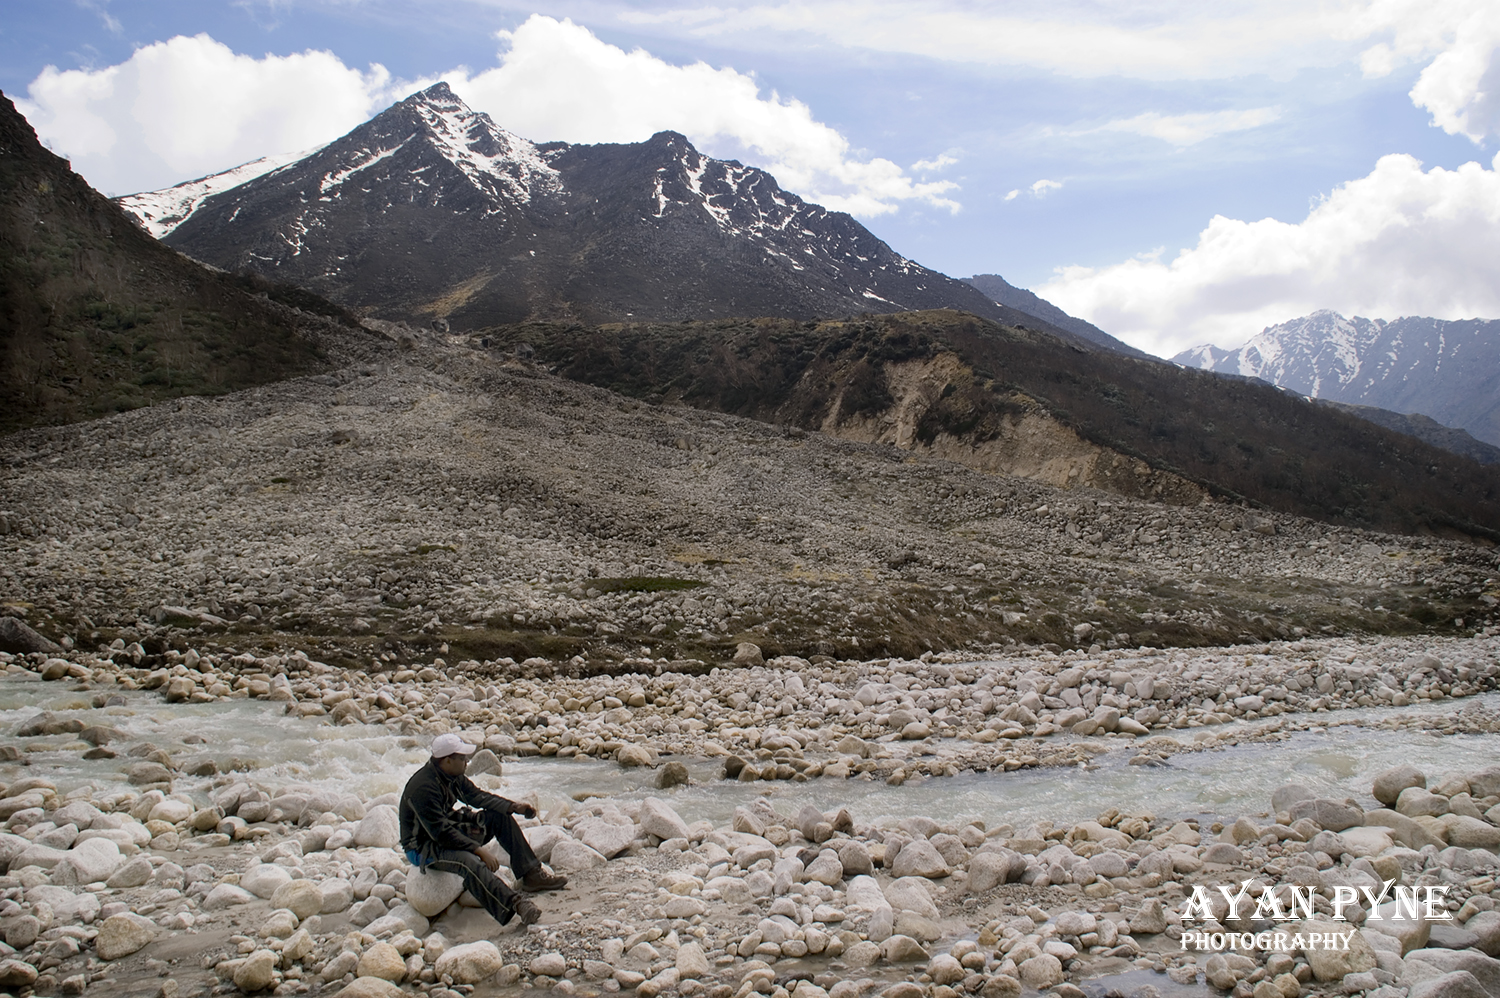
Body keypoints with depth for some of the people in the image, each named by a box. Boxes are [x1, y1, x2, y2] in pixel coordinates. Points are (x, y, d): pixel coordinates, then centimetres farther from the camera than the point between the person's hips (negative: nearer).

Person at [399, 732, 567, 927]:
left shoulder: (452, 775, -2)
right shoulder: (424, 788, -30)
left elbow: (476, 796, 9)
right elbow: (441, 833, -31)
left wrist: (514, 807, -2)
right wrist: (480, 850, -32)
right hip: (423, 848, -10)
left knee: (500, 817, 4)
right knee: (469, 862, -38)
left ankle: (531, 874, 3)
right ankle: (515, 903, -47)